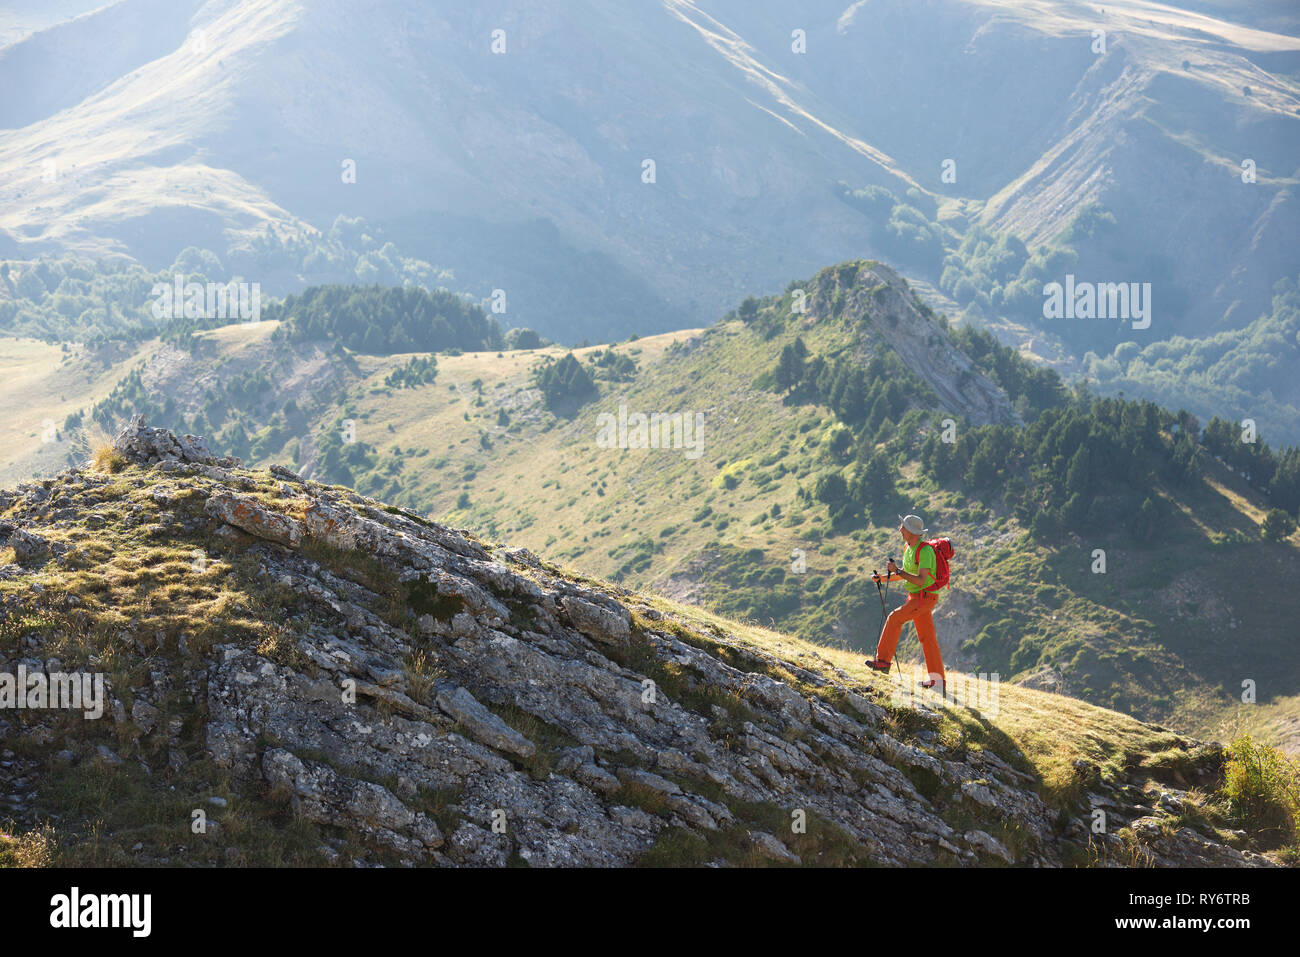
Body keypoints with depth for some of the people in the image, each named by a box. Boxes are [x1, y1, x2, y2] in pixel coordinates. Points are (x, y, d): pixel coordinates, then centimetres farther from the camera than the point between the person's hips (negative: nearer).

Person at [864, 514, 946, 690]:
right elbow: (904, 574, 21)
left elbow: (920, 580, -27)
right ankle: (937, 679, 13)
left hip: (925, 597, -10)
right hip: (915, 596, 10)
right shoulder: (908, 548, 9)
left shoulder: (925, 550, -21)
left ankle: (883, 660, -13)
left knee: (895, 617, -17)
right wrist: (883, 578, 9)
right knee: (927, 637, 10)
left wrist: (898, 571, -27)